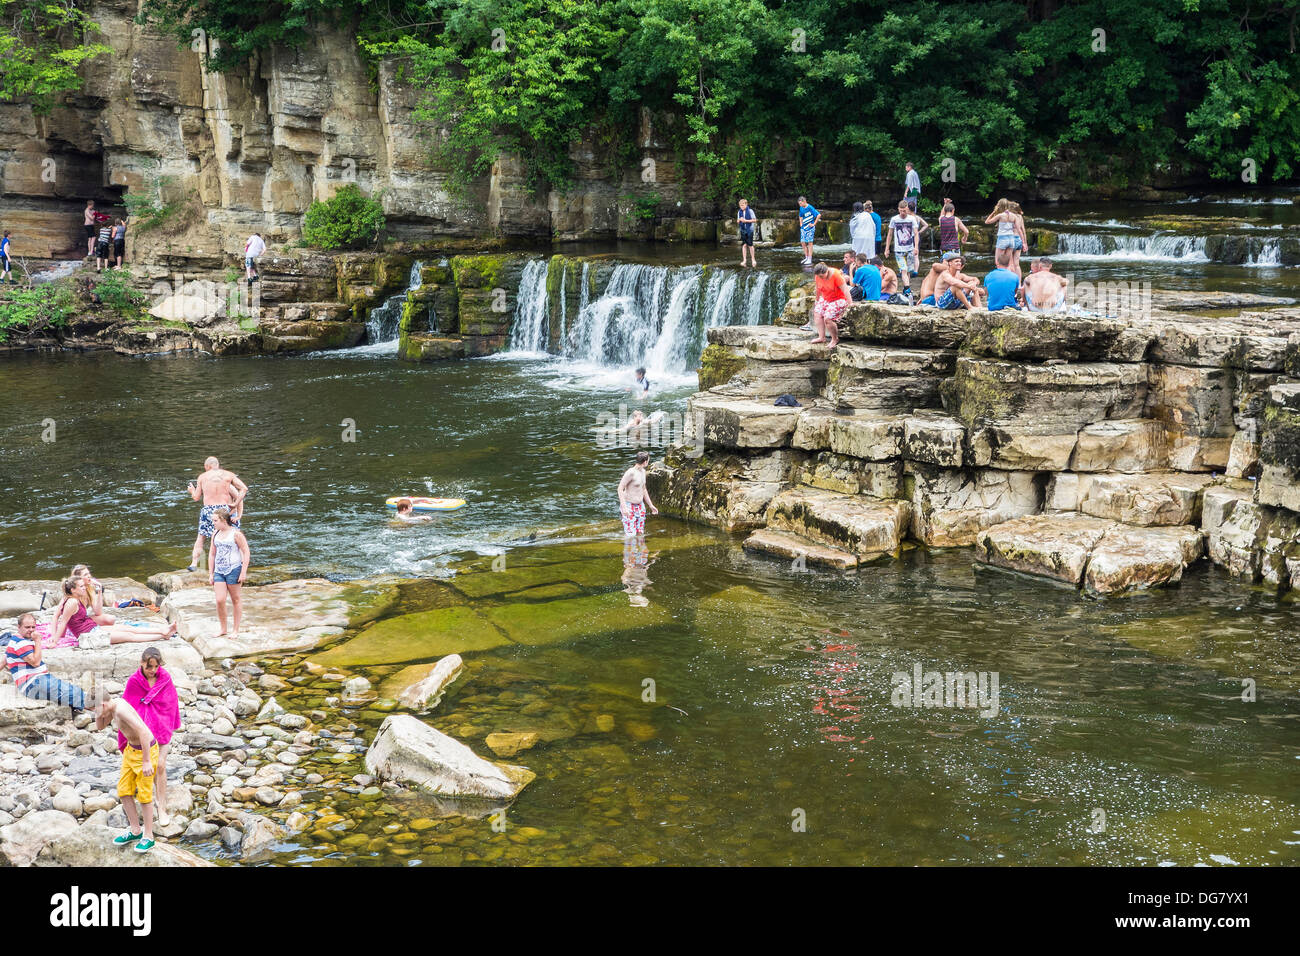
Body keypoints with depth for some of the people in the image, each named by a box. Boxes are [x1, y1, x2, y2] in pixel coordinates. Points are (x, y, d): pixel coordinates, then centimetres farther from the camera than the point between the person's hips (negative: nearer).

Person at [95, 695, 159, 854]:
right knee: (123, 790, 9)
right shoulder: (113, 705, -2)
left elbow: (143, 732, -33)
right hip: (132, 748, 9)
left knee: (143, 794, -1)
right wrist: (98, 711, -7)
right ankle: (136, 831, 20)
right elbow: (99, 727, 11)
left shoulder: (121, 709, -31)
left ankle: (148, 837, 11)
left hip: (146, 750, -9)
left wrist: (146, 762, -30)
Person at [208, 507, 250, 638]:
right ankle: (223, 629, 9)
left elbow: (246, 553, -8)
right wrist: (210, 574, 15)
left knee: (236, 600, 5)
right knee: (219, 600, -5)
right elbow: (212, 555, 19)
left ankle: (236, 630, 14)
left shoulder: (236, 534, -8)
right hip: (219, 571, 5)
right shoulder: (215, 535, 11)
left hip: (234, 570, -5)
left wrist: (243, 572, -12)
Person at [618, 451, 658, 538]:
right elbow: (620, 489, -19)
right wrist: (624, 507, -27)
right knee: (631, 535, -12)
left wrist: (651, 505, 20)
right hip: (629, 506, -8)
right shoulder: (630, 473, -18)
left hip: (640, 506, 8)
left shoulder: (643, 471, 9)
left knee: (640, 534, 4)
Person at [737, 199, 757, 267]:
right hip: (743, 230, 3)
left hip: (749, 230, -3)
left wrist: (746, 220, -17)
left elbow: (754, 220, -8)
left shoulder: (750, 211, -8)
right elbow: (737, 221, 12)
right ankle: (744, 260, 1)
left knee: (750, 245, -1)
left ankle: (753, 259, 13)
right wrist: (739, 220, -12)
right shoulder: (739, 212, 5)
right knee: (744, 245, 0)